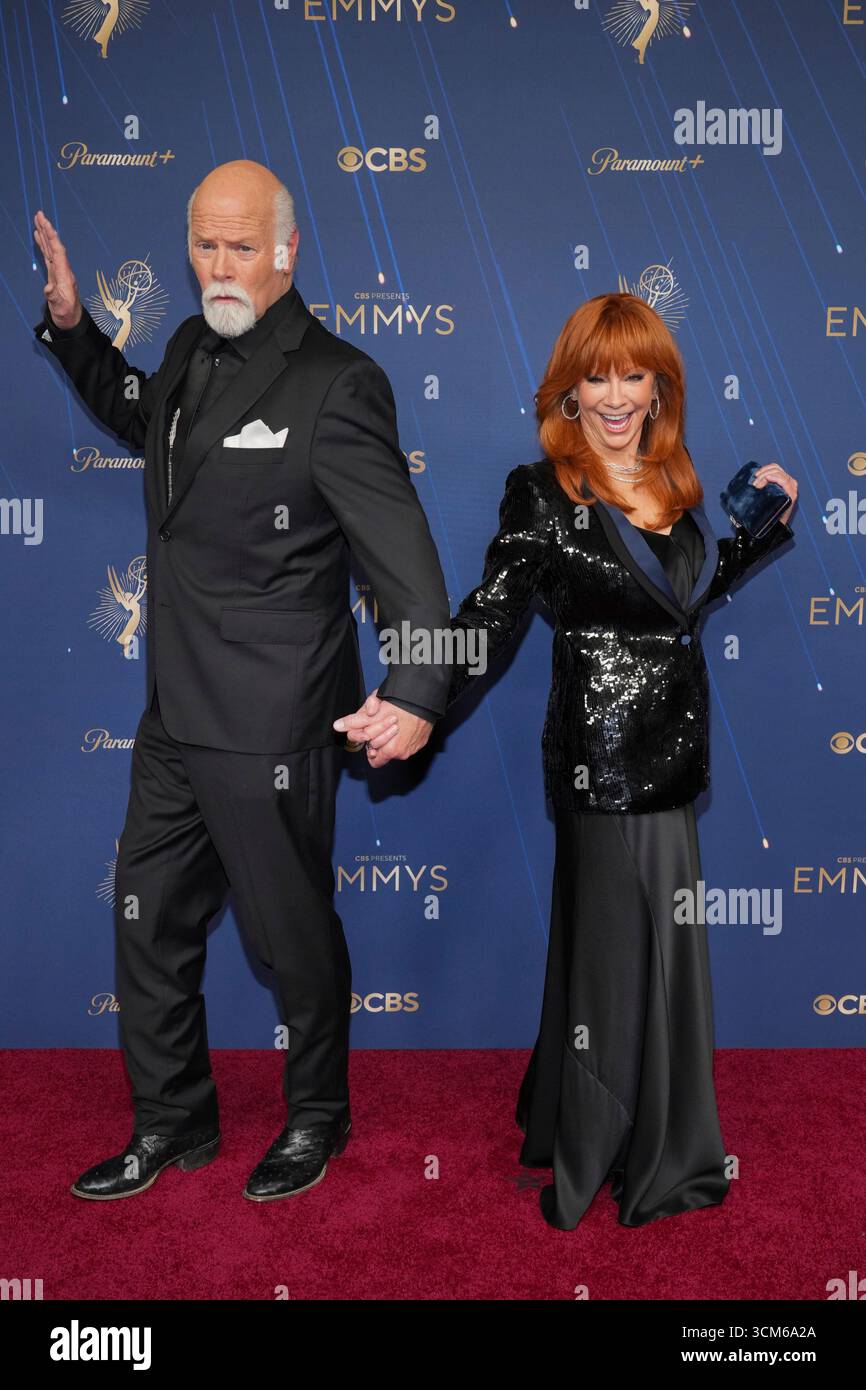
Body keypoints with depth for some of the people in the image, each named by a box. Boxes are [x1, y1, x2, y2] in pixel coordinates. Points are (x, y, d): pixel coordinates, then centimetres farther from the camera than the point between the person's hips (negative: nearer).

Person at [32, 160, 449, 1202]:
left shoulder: (336, 384, -15)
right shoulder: (193, 350, 9)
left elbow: (400, 547, -19)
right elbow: (142, 420, 31)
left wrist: (417, 691, -28)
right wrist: (72, 327, 19)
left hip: (269, 726, -8)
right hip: (174, 713, 8)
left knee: (292, 932, 10)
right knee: (149, 921, 18)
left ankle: (317, 1118, 37)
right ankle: (172, 1125, 38)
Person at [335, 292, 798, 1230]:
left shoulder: (671, 482, 9)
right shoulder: (542, 492, -11)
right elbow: (489, 618, -20)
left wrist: (769, 519, 16)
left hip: (670, 748, 8)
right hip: (603, 756, -7)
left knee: (659, 944, 18)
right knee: (620, 949, 4)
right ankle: (630, 1165, 24)